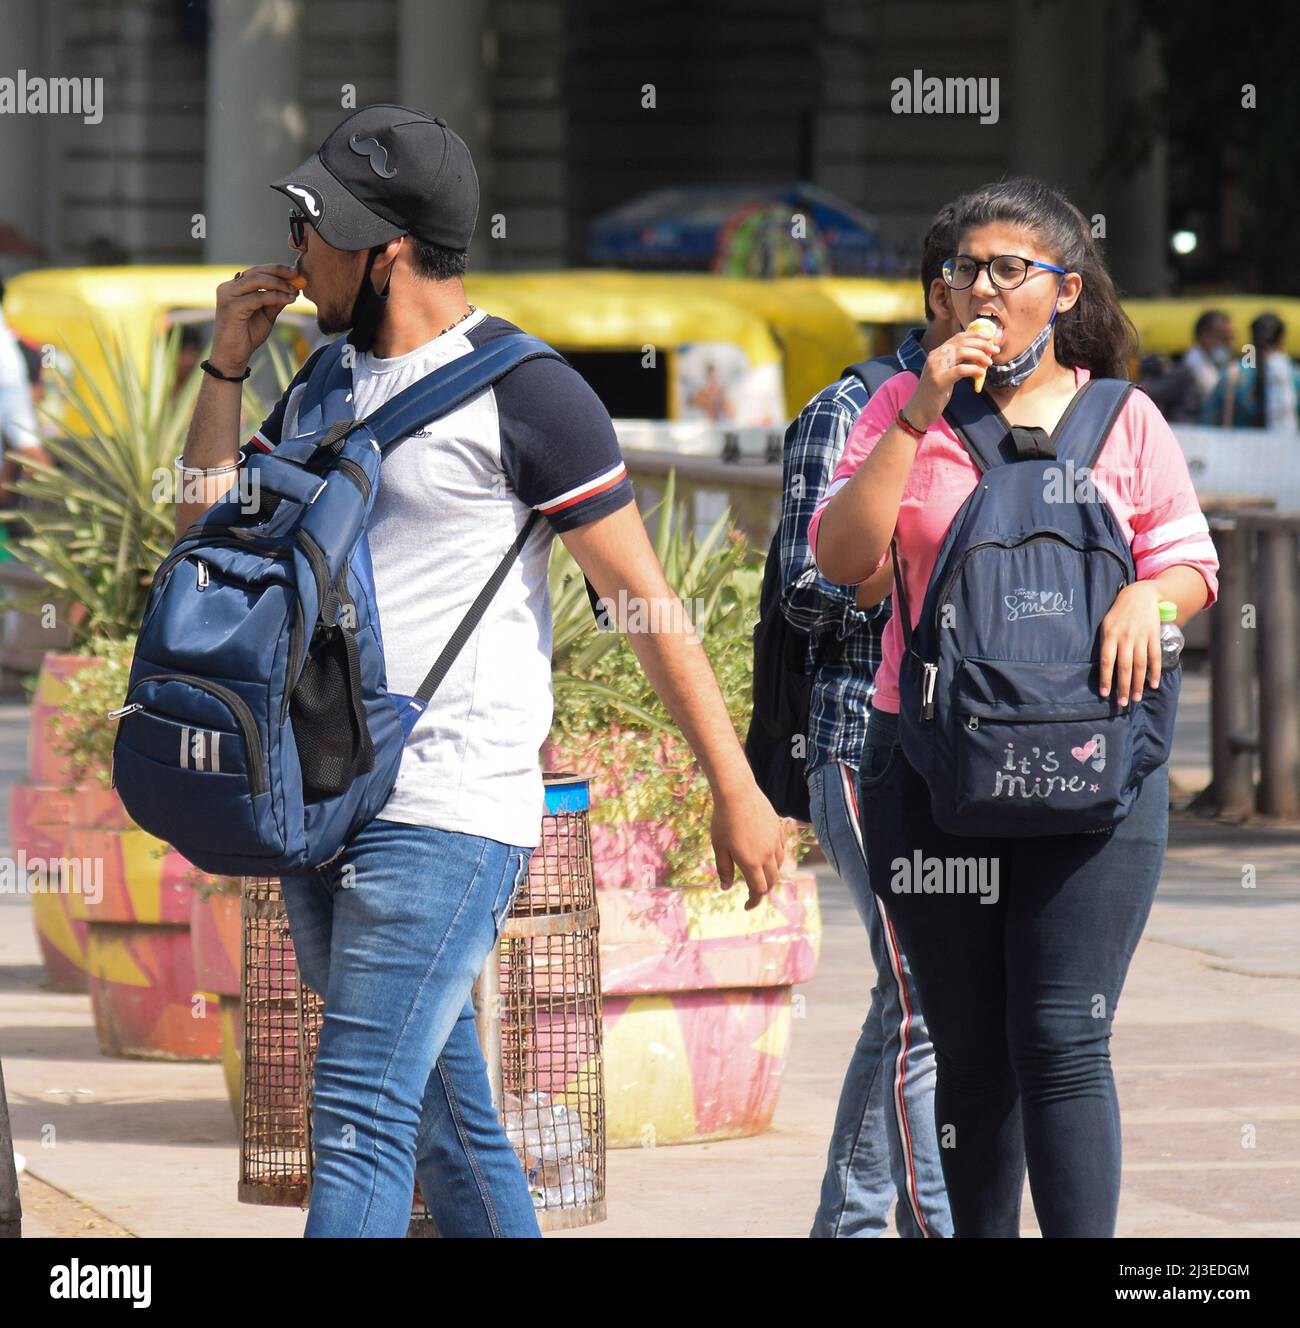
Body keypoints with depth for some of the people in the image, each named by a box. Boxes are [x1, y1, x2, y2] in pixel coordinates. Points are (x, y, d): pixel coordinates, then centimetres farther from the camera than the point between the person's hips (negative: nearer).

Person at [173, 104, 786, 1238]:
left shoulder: (520, 390, -7)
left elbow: (647, 598, -5)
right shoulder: (320, 390, 16)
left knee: (362, 1110, -16)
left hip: (450, 813, -8)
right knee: (445, 1117, 13)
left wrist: (737, 791, -7)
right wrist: (227, 367, 9)